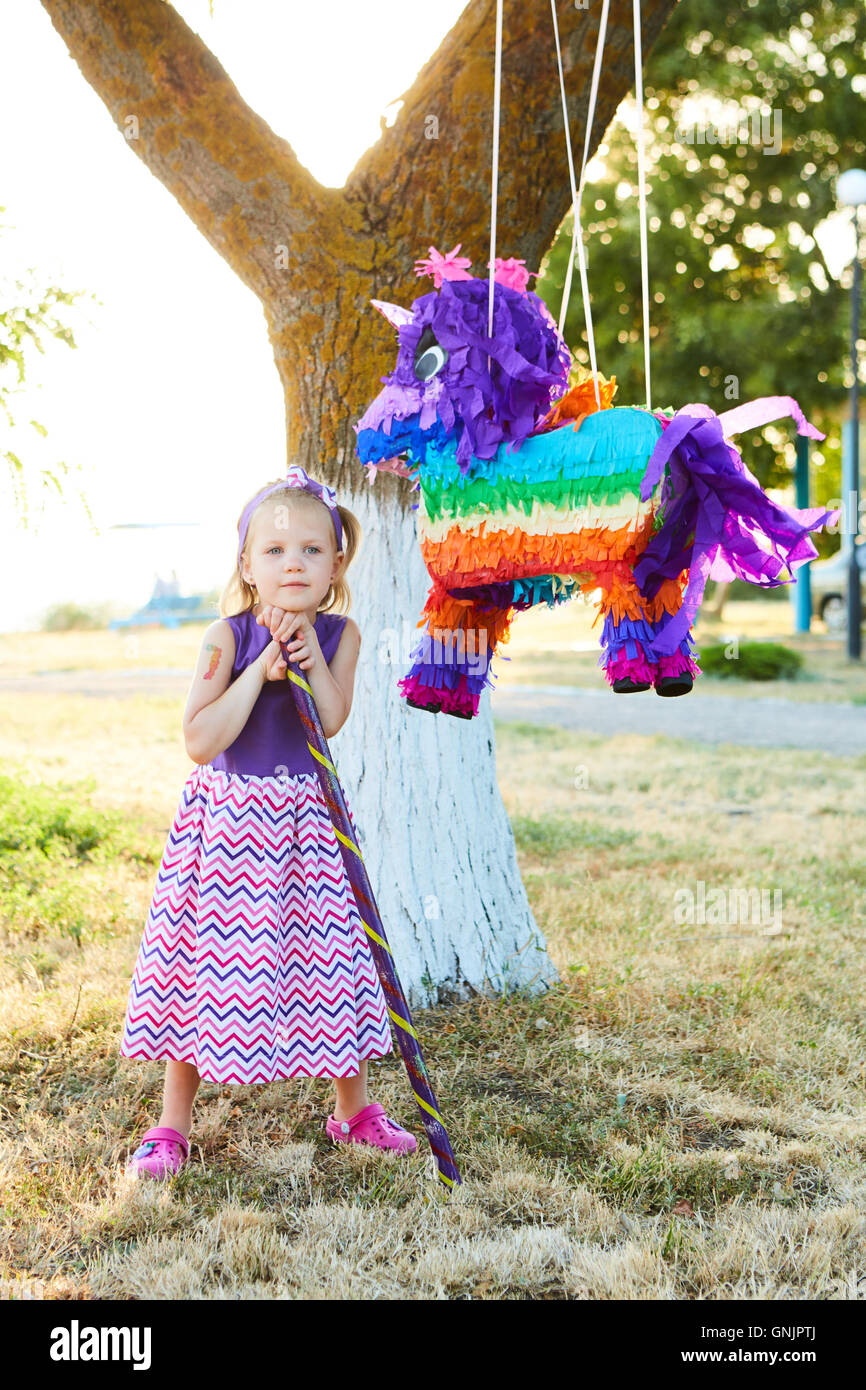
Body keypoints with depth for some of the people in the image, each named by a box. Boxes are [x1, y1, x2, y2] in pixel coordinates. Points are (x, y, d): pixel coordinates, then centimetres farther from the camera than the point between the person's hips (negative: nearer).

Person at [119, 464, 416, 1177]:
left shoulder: (339, 633, -1)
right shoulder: (227, 636, -10)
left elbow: (332, 720, -14)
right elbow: (200, 742, -19)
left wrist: (310, 650, -20)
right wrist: (262, 669, -22)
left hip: (306, 817, 2)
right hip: (227, 817, -2)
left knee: (332, 956, 9)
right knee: (204, 959, 3)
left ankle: (354, 1107, 30)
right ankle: (172, 1126, 18)